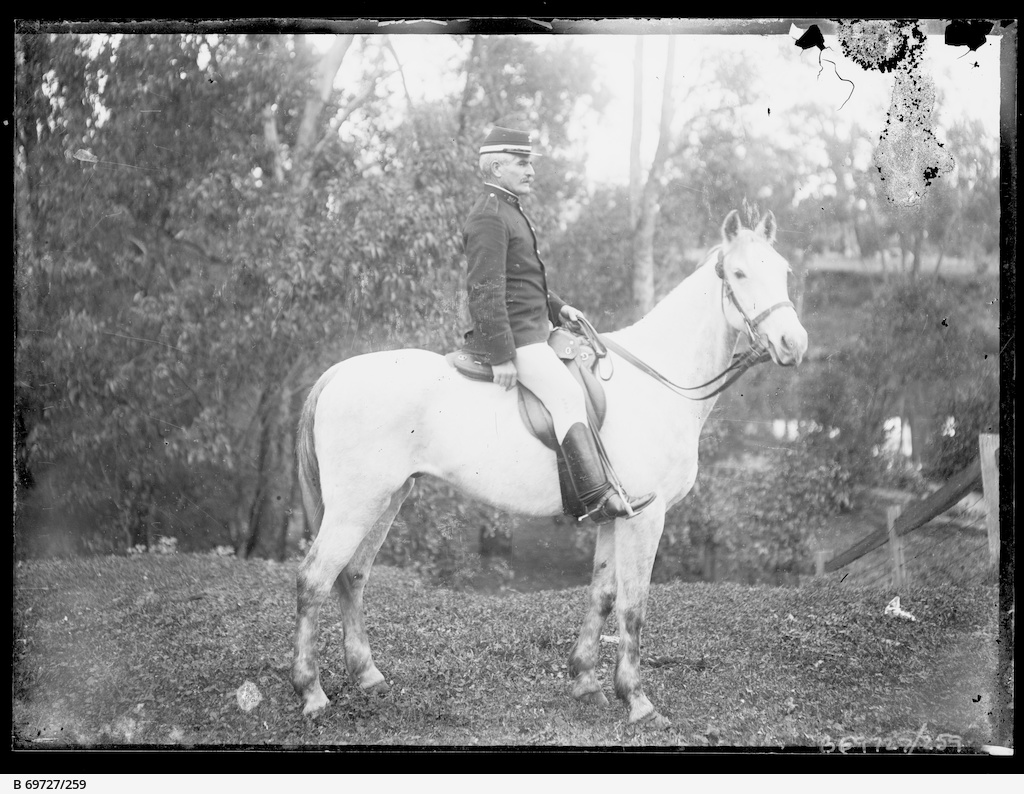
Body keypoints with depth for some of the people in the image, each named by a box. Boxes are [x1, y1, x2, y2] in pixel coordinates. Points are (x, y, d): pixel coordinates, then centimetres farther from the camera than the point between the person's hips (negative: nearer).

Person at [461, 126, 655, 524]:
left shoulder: (509, 211, 21)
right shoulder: (488, 218, -14)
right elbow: (485, 291, -21)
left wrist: (557, 307, 16)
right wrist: (502, 357, -25)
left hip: (534, 328, 11)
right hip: (514, 337, -11)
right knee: (567, 394, -24)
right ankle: (598, 498, -33)